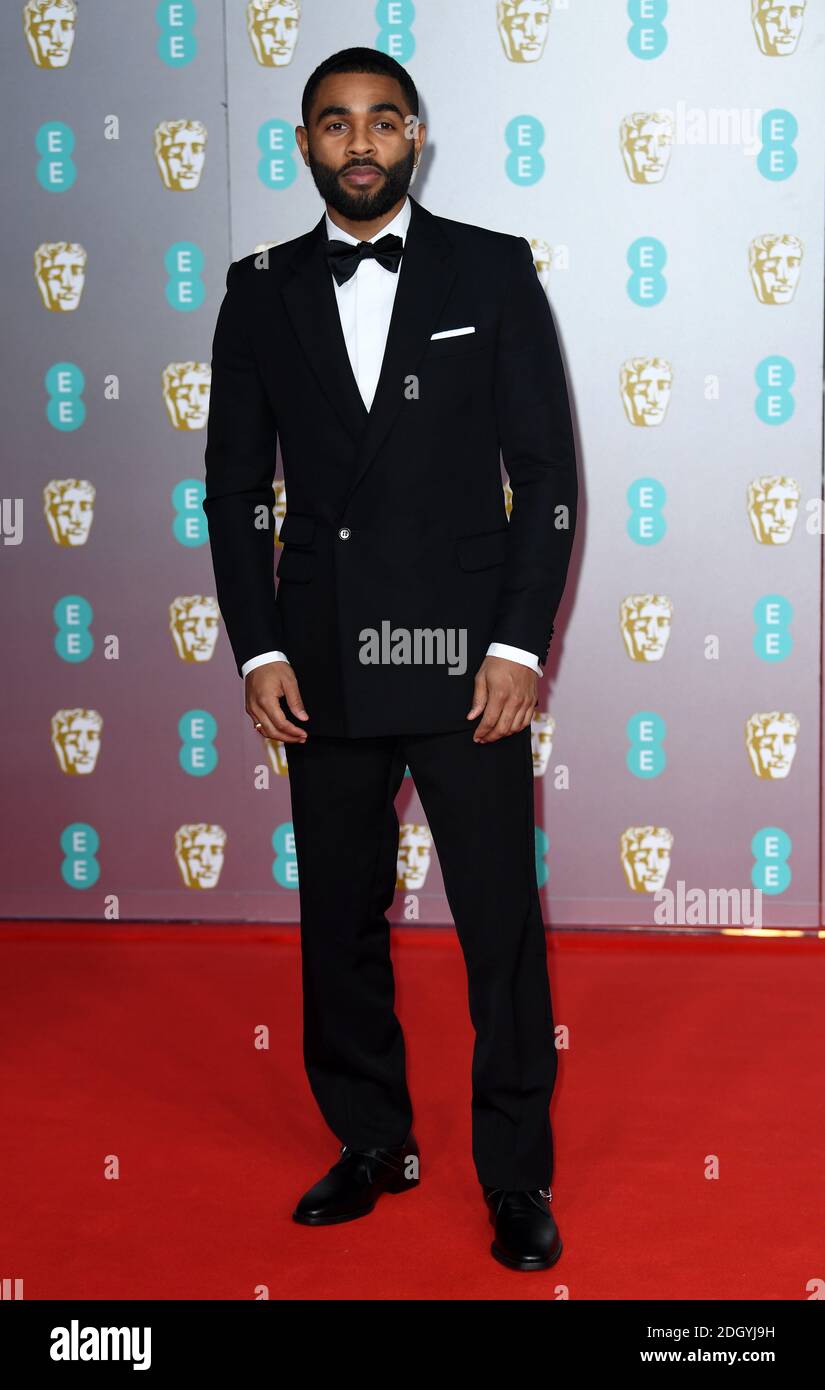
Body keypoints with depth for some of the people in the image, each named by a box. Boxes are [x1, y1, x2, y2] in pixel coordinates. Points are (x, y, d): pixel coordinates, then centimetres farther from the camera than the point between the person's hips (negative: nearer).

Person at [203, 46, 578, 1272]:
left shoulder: (494, 271, 2)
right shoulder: (261, 290, 8)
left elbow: (547, 470, -1)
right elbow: (235, 483, 8)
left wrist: (520, 644, -8)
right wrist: (259, 650, 0)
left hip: (465, 654, -2)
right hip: (323, 662, 3)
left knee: (503, 924, 1)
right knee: (340, 920, 11)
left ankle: (518, 1176, 17)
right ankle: (372, 1145, 29)